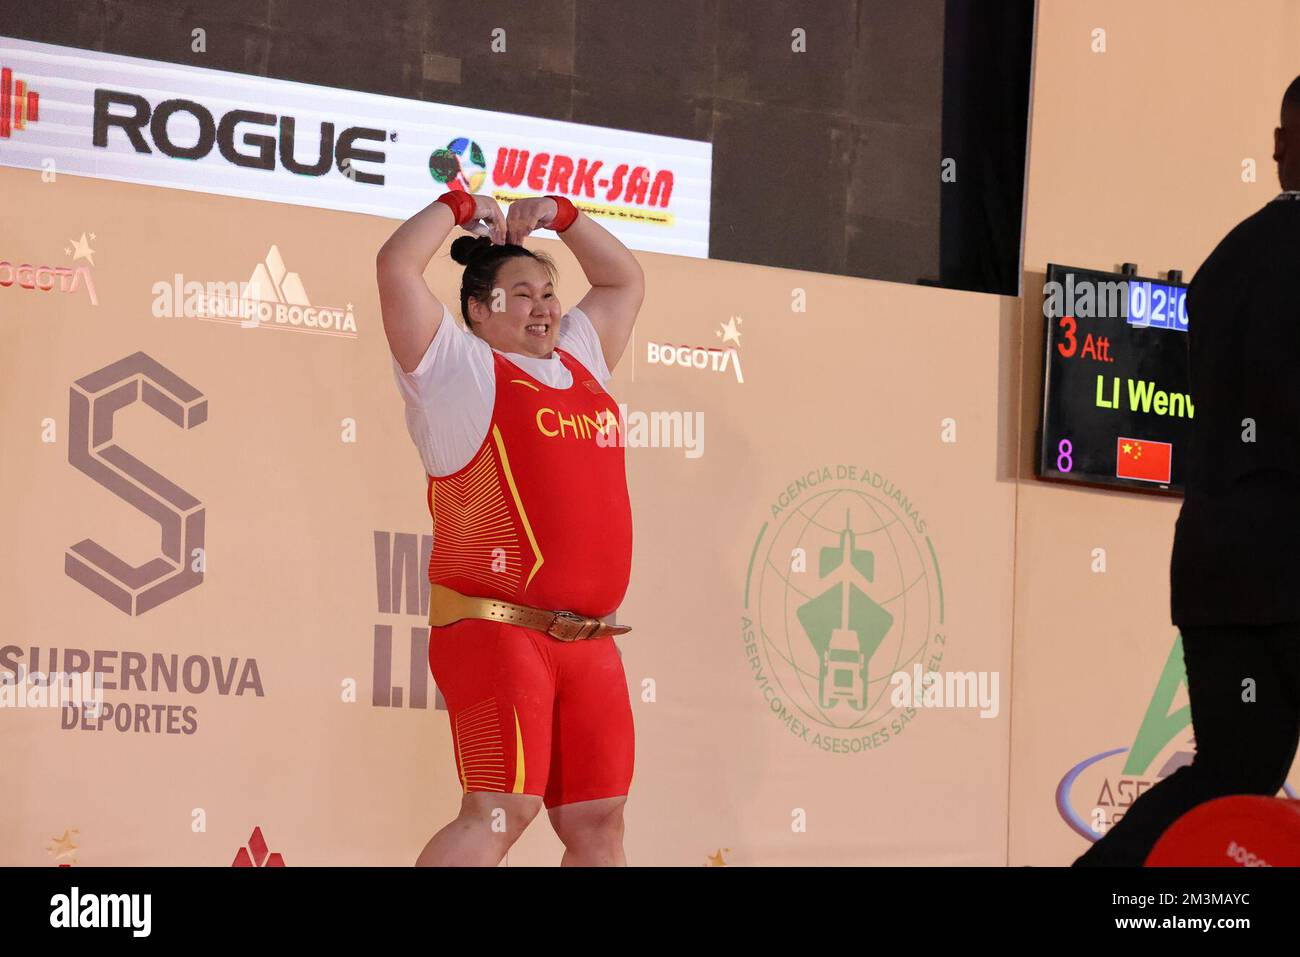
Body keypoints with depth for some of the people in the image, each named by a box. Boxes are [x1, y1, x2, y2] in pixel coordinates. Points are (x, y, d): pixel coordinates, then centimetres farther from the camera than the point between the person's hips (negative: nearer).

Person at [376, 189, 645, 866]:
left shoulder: (581, 360, 20)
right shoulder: (457, 368, 2)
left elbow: (624, 280, 34)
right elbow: (396, 265, -7)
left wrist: (561, 215, 23)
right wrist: (459, 207, 8)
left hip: (589, 641, 7)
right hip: (494, 628, -7)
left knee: (598, 820, 5)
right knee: (500, 809, -17)